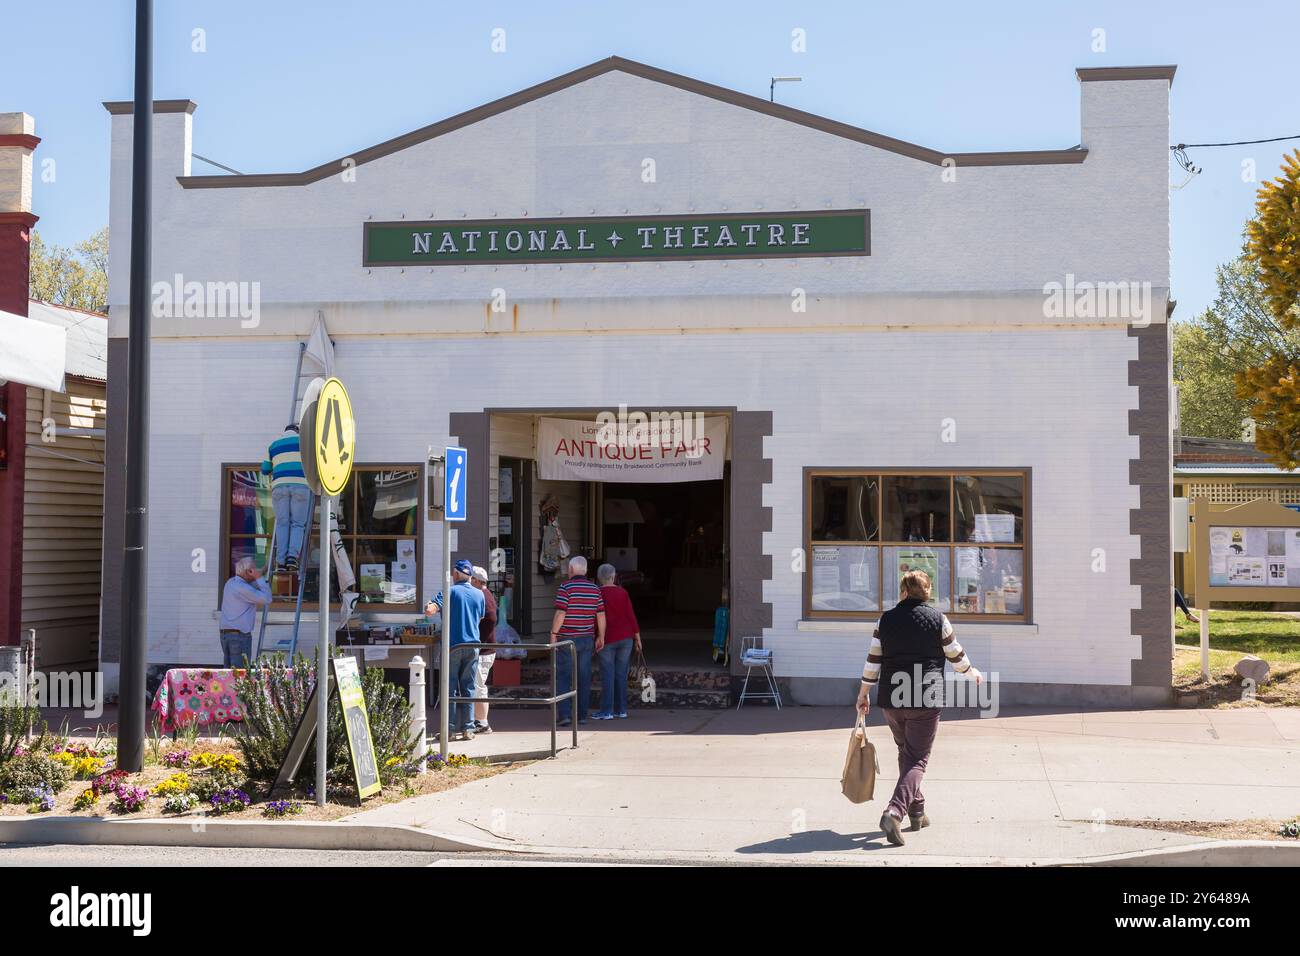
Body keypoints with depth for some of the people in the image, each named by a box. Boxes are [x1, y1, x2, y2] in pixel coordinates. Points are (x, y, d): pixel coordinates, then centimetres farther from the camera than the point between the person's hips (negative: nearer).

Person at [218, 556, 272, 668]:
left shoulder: (230, 583, 12)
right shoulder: (242, 588, -16)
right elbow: (266, 599, -15)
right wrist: (260, 579, -9)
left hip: (225, 633, 9)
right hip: (240, 634, -9)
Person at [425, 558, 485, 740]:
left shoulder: (449, 592, -5)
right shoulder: (479, 594, 8)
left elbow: (430, 610, -17)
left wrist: (427, 606, 4)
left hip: (452, 645, -3)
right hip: (473, 645, 3)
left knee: (450, 688, 2)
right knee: (468, 688, 7)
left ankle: (450, 729, 1)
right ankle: (467, 729, 6)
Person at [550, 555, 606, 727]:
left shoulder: (565, 587, -10)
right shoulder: (595, 589, 5)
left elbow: (560, 614, -15)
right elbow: (601, 615, 6)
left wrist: (553, 634, -8)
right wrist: (601, 636, 15)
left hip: (566, 639, -4)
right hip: (587, 639, 4)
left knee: (563, 677, 1)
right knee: (584, 678, 8)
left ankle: (565, 714, -8)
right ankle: (582, 715, 10)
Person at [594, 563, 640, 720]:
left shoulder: (597, 594, -5)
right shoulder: (623, 593, 4)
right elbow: (631, 615, 2)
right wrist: (637, 637, 7)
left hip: (607, 640, -3)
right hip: (625, 638, 3)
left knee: (607, 675, -2)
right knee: (621, 675, 8)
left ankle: (607, 711, -4)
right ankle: (621, 710, 11)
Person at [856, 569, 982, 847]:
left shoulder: (886, 619, 2)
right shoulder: (938, 618, -3)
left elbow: (873, 660, 4)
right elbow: (956, 656, 6)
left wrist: (863, 694, 15)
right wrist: (972, 672, 26)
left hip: (891, 699, 3)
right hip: (925, 700, -3)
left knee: (906, 753, 21)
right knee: (917, 759, -2)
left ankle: (917, 811, 28)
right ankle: (894, 812, -21)